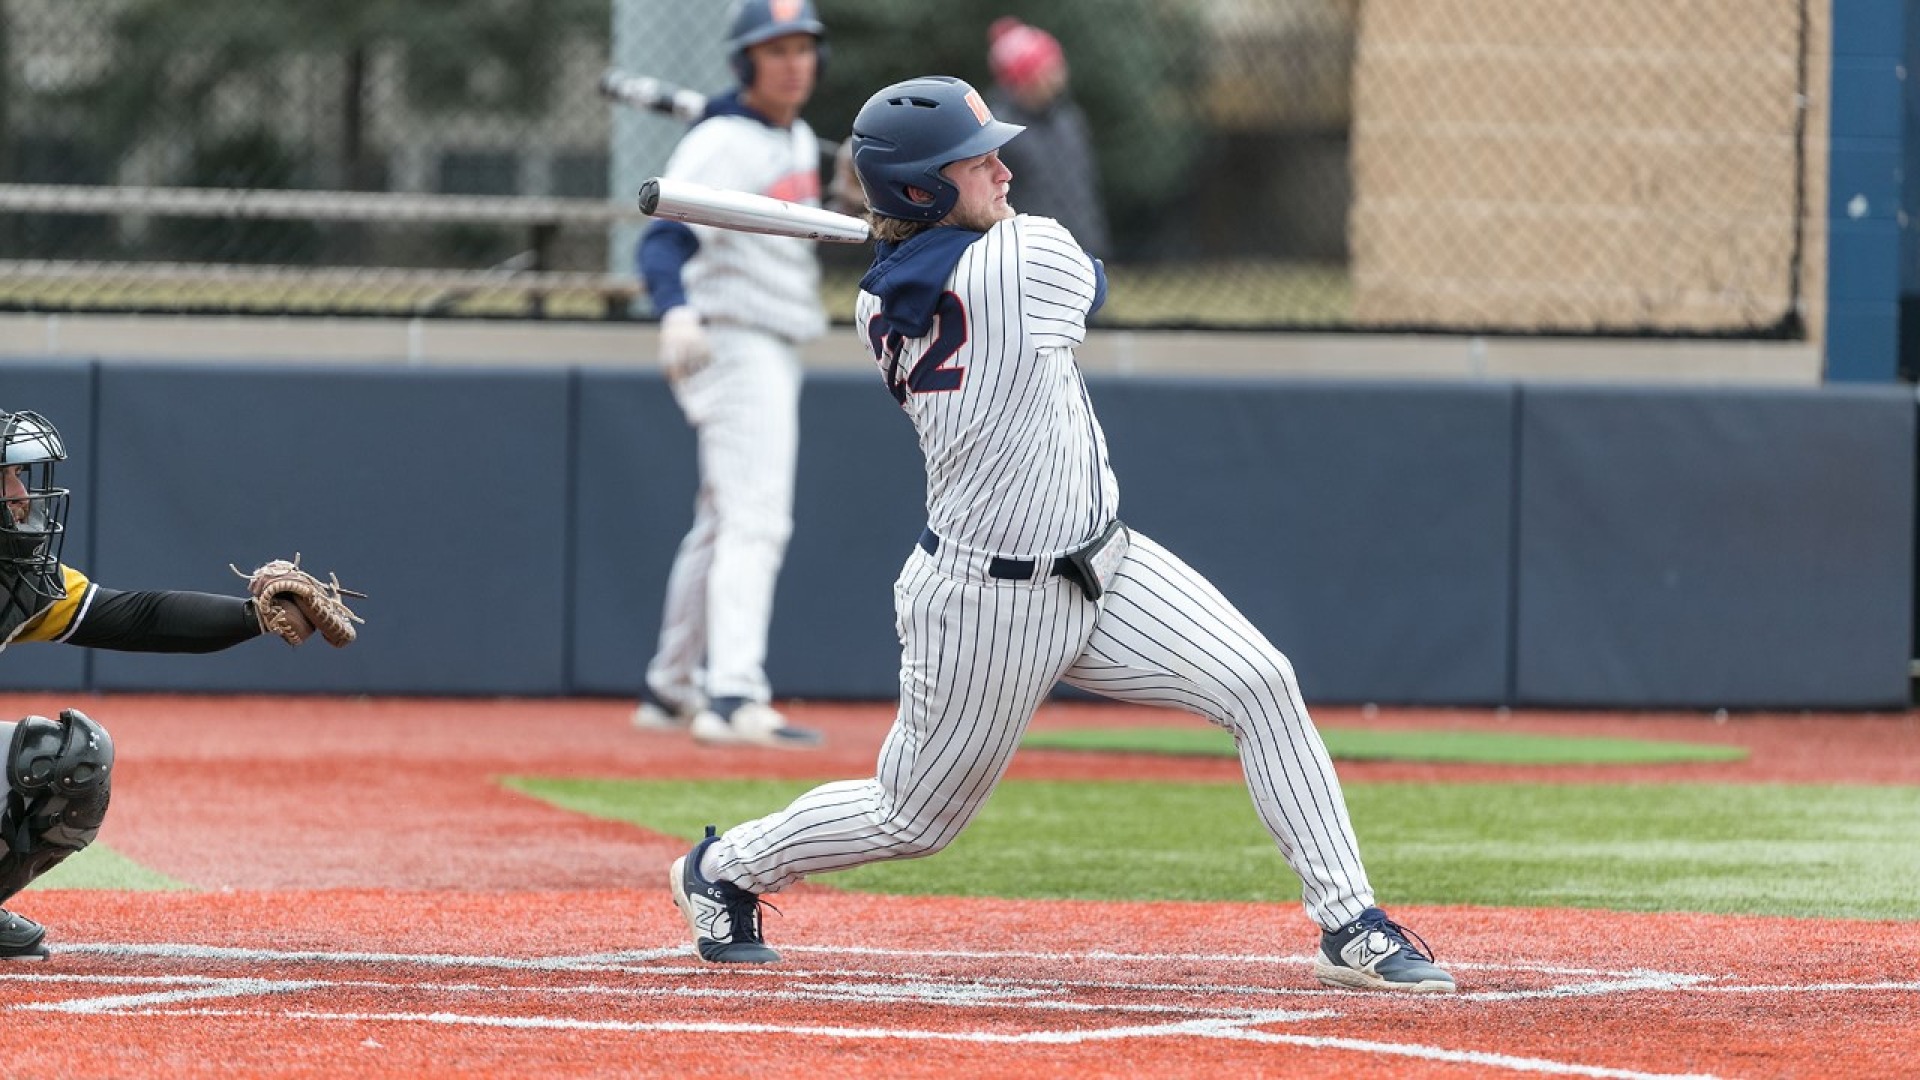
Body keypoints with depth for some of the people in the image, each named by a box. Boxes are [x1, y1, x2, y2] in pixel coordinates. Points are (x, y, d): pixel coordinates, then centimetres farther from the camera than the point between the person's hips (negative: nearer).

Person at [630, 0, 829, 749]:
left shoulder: (800, 143, 12)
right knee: (754, 520, -20)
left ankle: (670, 691, 27)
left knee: (723, 522, 17)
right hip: (730, 344, -10)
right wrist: (676, 314, -49)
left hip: (776, 350, 10)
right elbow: (665, 239, -30)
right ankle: (734, 696, -31)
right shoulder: (721, 146, -17)